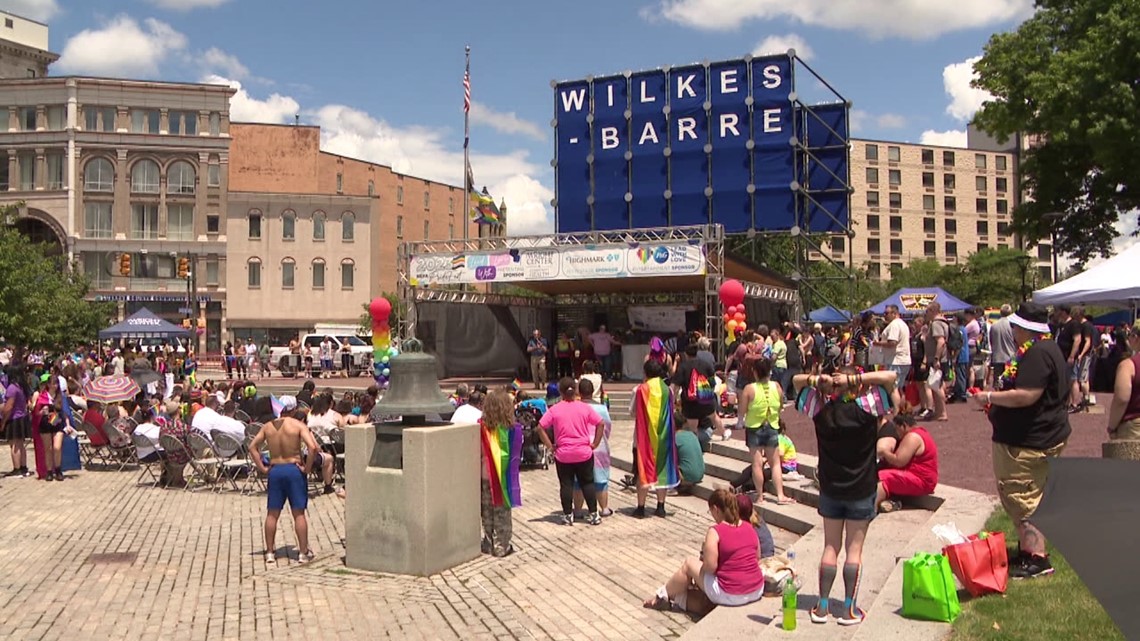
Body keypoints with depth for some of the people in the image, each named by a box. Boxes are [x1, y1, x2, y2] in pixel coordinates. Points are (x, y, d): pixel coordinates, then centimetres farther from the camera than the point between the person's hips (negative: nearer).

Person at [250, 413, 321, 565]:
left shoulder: (267, 426, 8)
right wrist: (307, 468, -10)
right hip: (294, 469, -3)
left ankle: (270, 553, 17)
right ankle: (304, 552, 4)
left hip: (274, 470, 3)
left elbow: (253, 446, 7)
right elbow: (313, 447, -20)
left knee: (272, 514, 12)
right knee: (299, 513, 2)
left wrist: (262, 468, 6)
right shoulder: (299, 425, -7)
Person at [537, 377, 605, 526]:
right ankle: (594, 515, 12)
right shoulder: (584, 408, -3)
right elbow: (600, 424, -5)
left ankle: (568, 515, 13)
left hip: (563, 454, -1)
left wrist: (550, 445, -3)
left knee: (566, 485, 9)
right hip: (584, 453, 1)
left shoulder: (554, 409, -5)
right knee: (587, 483, 11)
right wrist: (595, 443, 1)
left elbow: (541, 427, -9)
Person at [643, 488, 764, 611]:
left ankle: (662, 596, 33)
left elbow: (710, 567, -18)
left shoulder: (715, 531, -14)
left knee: (689, 563, 15)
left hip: (730, 596, -6)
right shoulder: (749, 527, 5)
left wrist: (704, 553, 2)